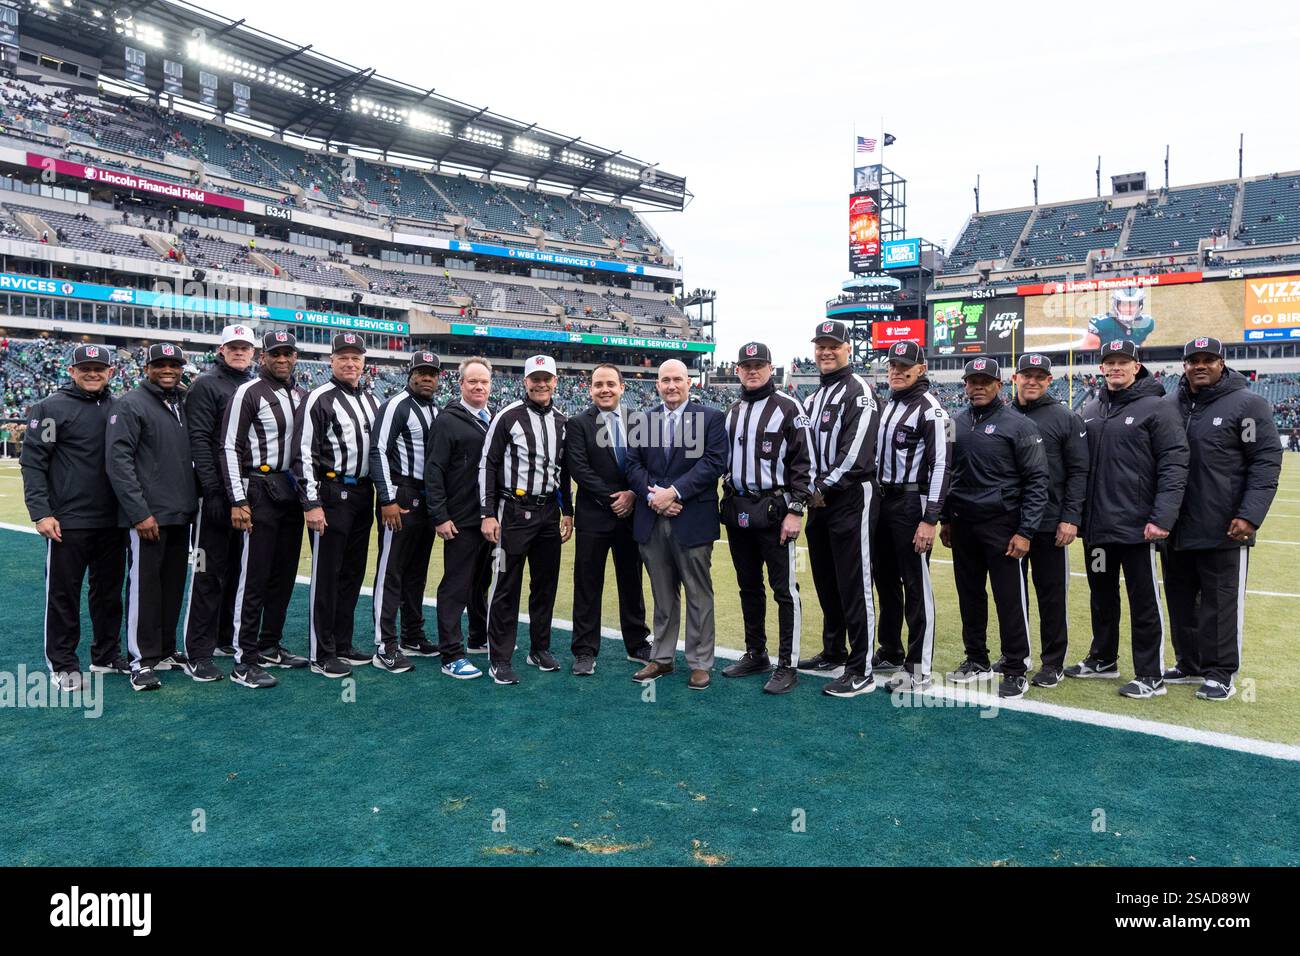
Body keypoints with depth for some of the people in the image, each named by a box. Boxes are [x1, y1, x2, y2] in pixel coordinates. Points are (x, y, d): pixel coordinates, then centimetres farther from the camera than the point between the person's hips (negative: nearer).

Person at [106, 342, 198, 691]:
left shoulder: (183, 405, 15)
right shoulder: (130, 405, -6)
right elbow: (118, 462, -13)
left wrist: (192, 502, 12)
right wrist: (140, 513, -17)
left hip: (182, 516, 7)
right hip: (148, 515, -7)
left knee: (173, 586, 12)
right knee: (144, 586, -2)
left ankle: (166, 651, 23)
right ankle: (143, 660, 7)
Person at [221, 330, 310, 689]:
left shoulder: (302, 396, 14)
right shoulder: (248, 393, -6)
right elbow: (230, 448, -10)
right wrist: (238, 501, -16)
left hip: (293, 492, 7)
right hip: (261, 492, -7)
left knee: (284, 574, 12)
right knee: (254, 577, -6)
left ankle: (270, 646, 25)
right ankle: (244, 661, 0)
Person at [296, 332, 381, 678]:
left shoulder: (371, 400, 14)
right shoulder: (319, 399, -8)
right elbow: (304, 455, -12)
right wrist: (311, 504, -17)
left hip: (363, 496, 7)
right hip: (331, 496, -7)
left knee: (353, 572, 13)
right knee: (326, 576, -2)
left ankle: (342, 645, 25)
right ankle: (321, 654, 7)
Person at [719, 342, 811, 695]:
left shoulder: (787, 407, -5)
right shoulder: (733, 412, 15)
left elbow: (803, 463, -9)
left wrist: (796, 511, -15)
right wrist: (728, 504, 14)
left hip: (774, 511, -6)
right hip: (738, 511, 7)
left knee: (784, 589, -3)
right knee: (749, 586, 14)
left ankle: (787, 666, 5)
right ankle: (756, 655, 26)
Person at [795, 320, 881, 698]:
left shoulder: (858, 390, -8)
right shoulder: (814, 398, 19)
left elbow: (856, 450, -18)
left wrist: (825, 488, -13)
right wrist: (811, 489, 6)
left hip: (851, 498, -9)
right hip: (819, 501, 9)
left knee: (854, 585, -7)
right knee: (825, 582, 16)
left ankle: (861, 671, -2)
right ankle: (833, 654, 29)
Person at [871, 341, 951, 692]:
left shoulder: (930, 409, -11)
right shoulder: (887, 405, 14)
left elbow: (941, 467, -16)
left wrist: (930, 519, -21)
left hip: (912, 504, -8)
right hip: (882, 501, 8)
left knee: (916, 587, -3)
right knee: (884, 580, 15)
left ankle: (918, 670, 6)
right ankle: (890, 653, 30)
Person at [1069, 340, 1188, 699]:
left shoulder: (1157, 408, -7)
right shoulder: (1090, 411, 11)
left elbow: (1174, 467, -12)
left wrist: (1162, 517, -20)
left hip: (1137, 527, -6)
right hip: (1095, 525, 6)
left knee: (1144, 602, 4)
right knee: (1102, 597, 17)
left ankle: (1150, 676, 14)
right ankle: (1103, 659, 32)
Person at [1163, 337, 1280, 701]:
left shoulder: (1247, 404, -5)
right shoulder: (1169, 406, 8)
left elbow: (1266, 462, -8)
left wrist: (1250, 515, -17)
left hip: (1224, 529, -5)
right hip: (1176, 527, 5)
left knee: (1220, 602, 2)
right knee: (1181, 600, 13)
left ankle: (1219, 672, 14)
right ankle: (1189, 664, 26)